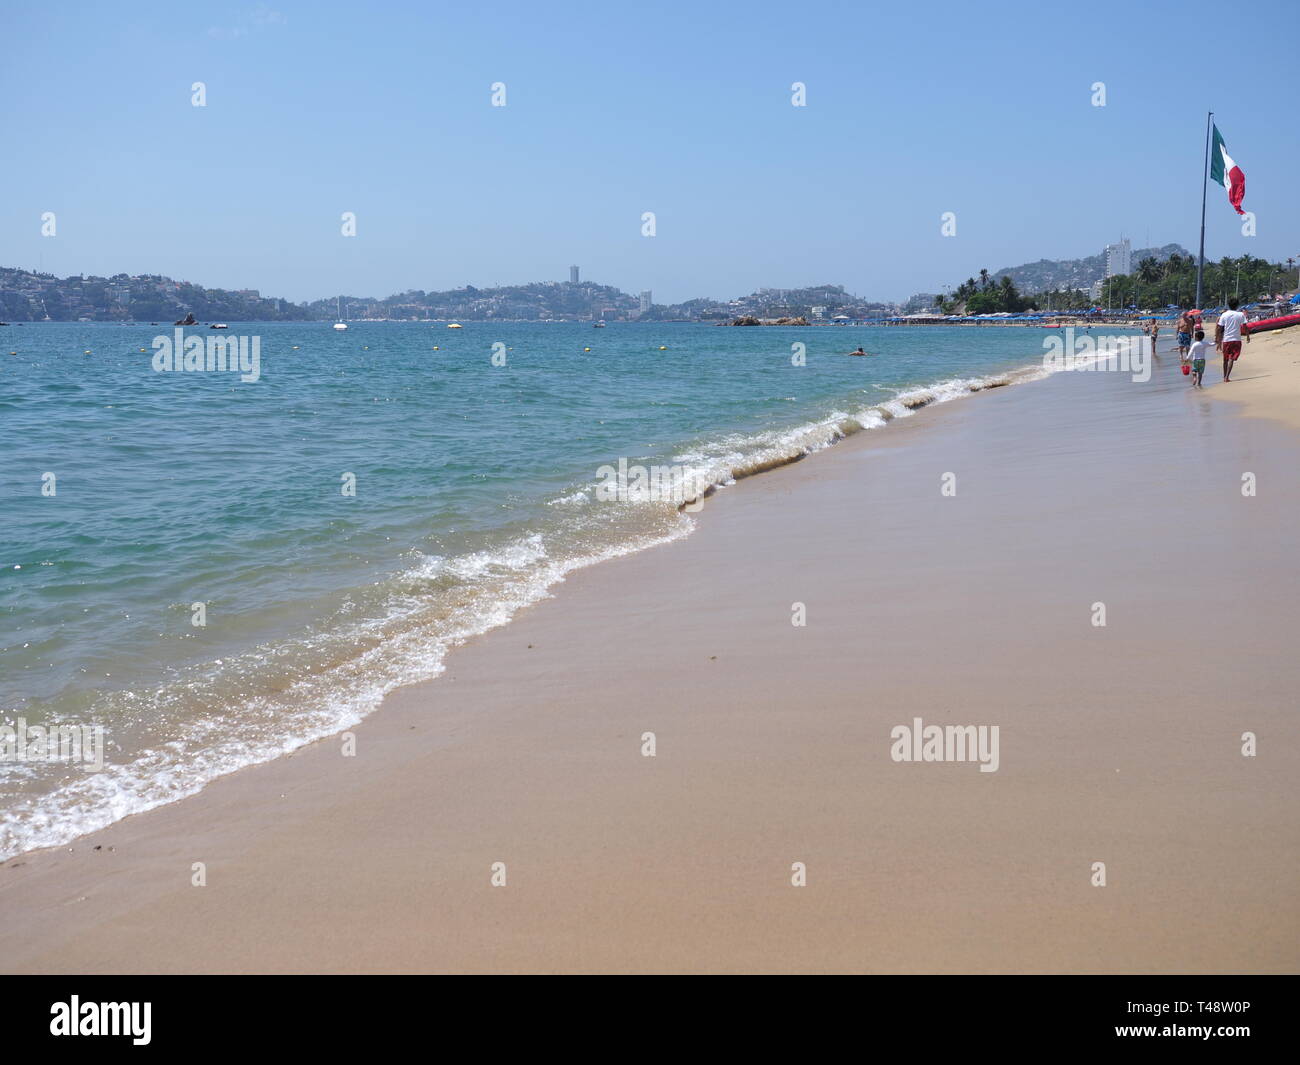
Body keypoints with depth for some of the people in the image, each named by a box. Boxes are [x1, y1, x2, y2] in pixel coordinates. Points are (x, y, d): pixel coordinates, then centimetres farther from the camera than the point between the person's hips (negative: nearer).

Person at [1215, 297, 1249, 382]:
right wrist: (1248, 337, 12)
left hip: (1226, 340, 2)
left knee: (1225, 359, 15)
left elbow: (1219, 329, 0)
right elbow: (1245, 327, -2)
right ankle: (1227, 377, -18)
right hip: (1236, 339, -2)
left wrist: (1217, 341, 6)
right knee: (1232, 359, -4)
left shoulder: (1224, 315, 1)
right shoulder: (1241, 315, -1)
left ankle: (1225, 376, 23)